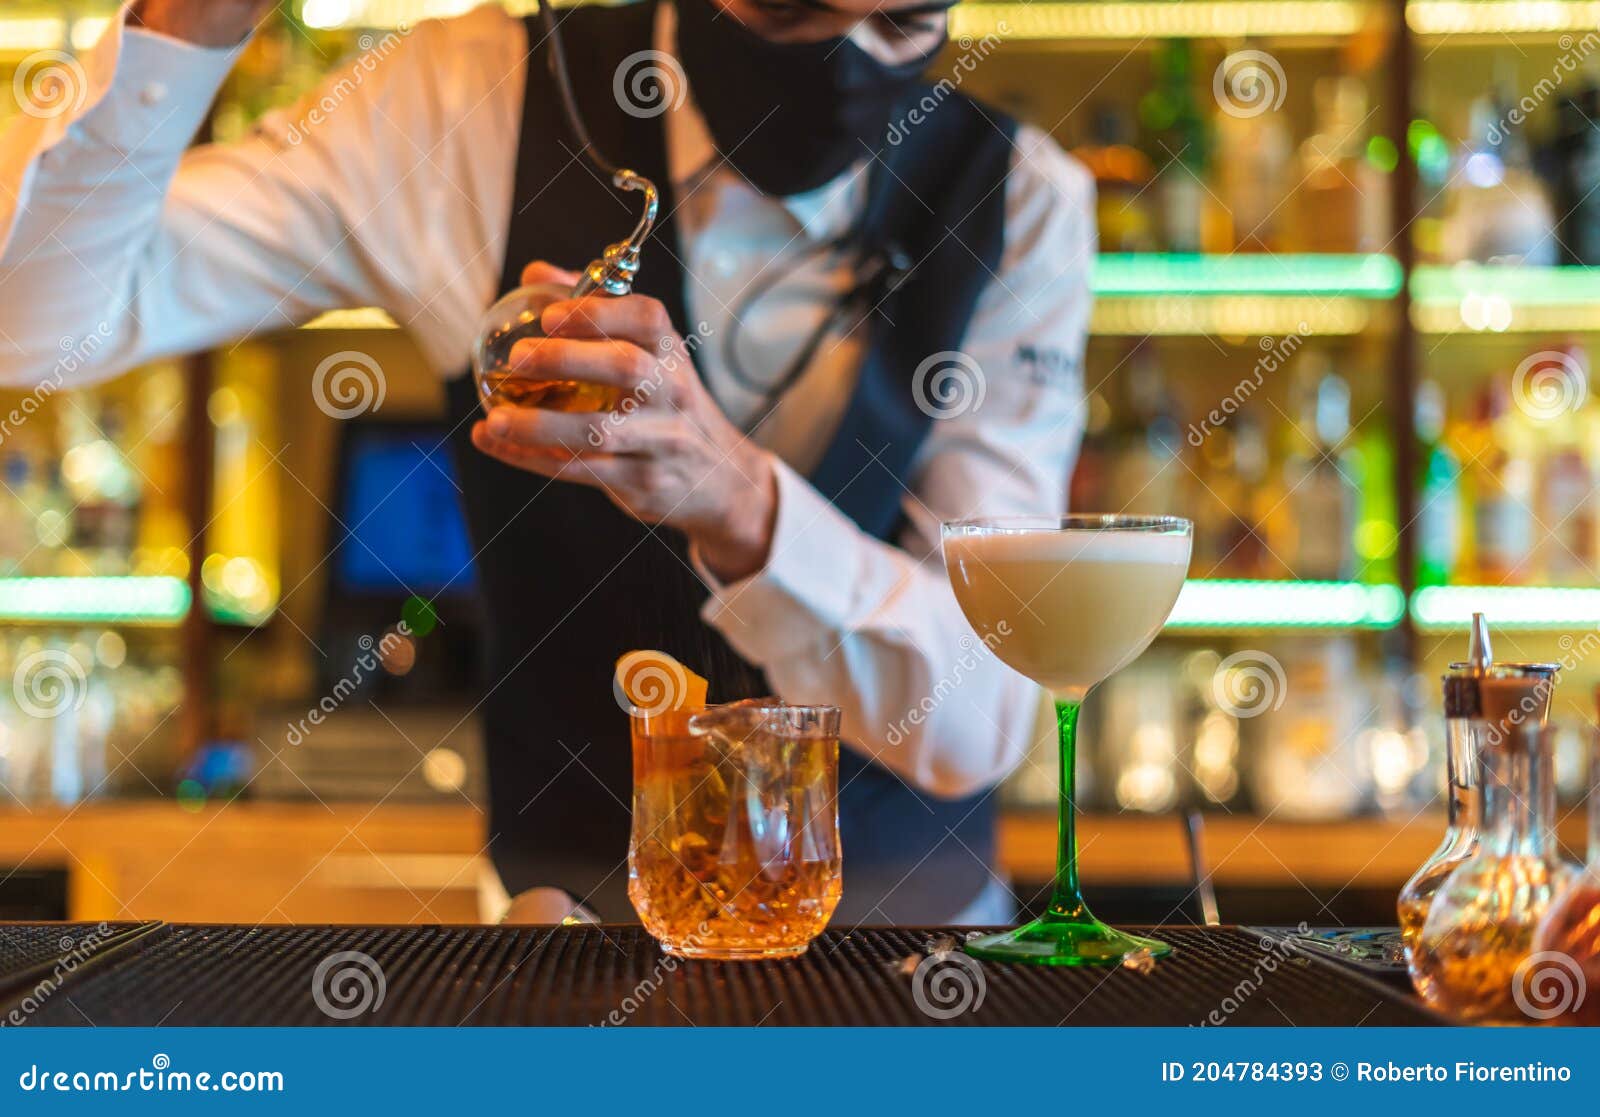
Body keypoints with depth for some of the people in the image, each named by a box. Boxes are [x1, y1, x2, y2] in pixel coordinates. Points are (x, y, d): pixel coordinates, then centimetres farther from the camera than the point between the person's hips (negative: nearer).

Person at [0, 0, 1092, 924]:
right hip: (575, 896, 0)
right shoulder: (474, 105, -8)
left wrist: (736, 499, -35)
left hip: (912, 905, 0)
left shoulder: (1022, 206, -7)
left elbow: (980, 716, -15)